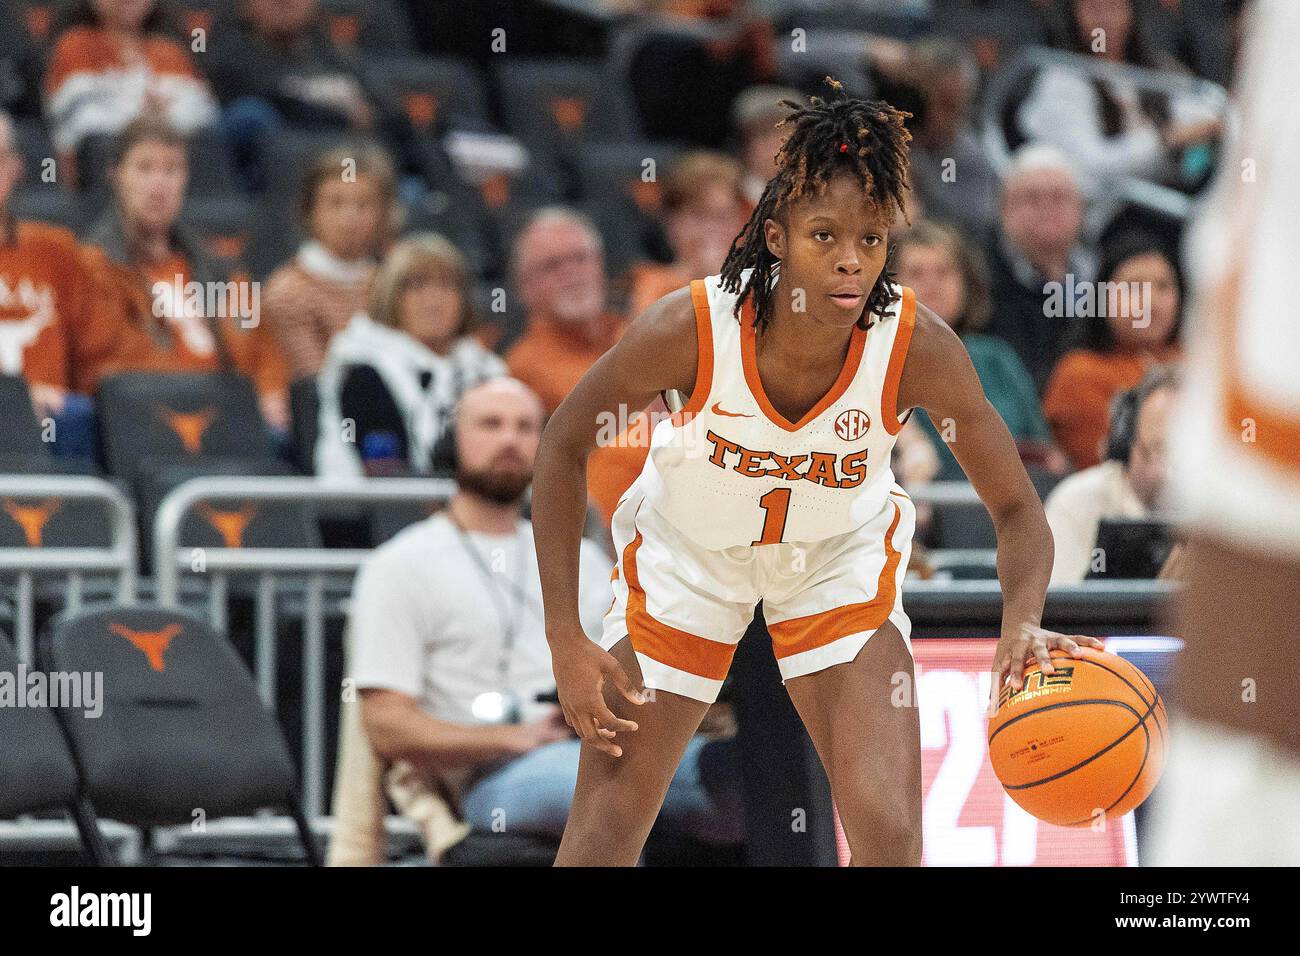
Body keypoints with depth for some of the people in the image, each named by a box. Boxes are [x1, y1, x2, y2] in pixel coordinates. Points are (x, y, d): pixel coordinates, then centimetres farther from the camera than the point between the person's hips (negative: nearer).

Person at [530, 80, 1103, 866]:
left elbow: (1017, 509, -21)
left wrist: (1022, 623, -42)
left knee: (891, 837, -12)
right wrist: (565, 641, -18)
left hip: (843, 559, 1)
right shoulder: (690, 328, -32)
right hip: (685, 555, 0)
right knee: (603, 837, 0)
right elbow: (565, 446, -16)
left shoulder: (917, 346, -30)